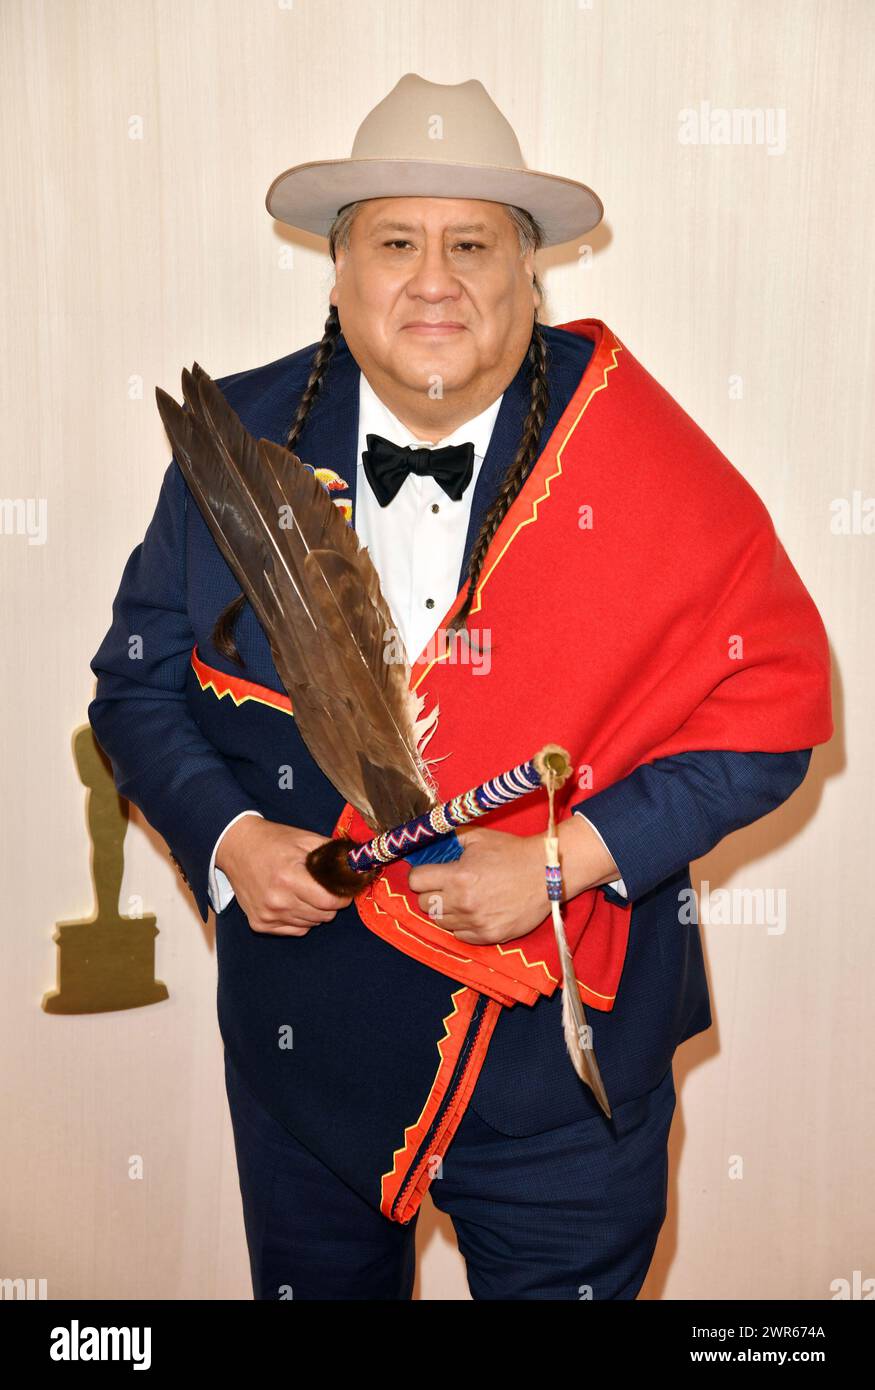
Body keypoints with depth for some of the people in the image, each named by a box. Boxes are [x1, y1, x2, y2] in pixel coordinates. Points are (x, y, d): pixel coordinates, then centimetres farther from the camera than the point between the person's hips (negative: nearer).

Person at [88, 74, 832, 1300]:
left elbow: (775, 704, -11)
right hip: (307, 1048, 3)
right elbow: (140, 678, 3)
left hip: (564, 1061, -2)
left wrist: (565, 857, -21)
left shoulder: (638, 461, -12)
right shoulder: (239, 440, -5)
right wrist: (226, 838, -15)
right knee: (315, 1282, 25)